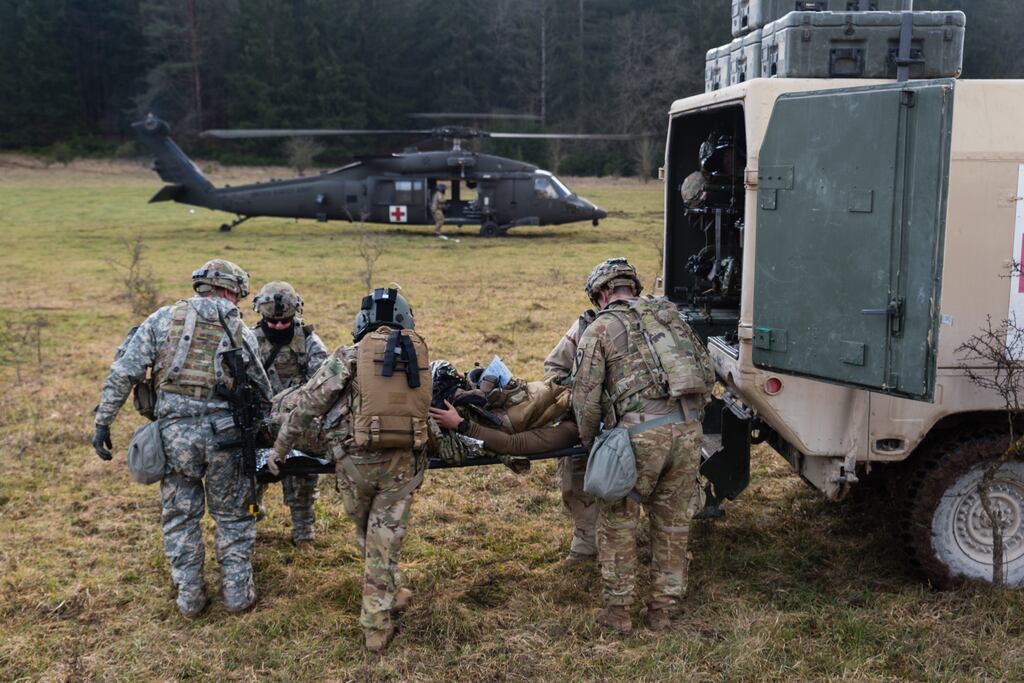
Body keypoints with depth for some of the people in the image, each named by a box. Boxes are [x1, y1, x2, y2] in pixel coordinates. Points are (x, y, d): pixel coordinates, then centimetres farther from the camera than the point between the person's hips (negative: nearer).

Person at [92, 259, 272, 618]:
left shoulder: (164, 318, 3)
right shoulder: (239, 330, 4)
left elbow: (124, 372, -4)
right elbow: (262, 391, 9)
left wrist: (103, 421, 1)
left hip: (174, 432, 1)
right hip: (225, 433, 0)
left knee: (180, 517, 15)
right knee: (233, 516, 15)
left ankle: (190, 598, 22)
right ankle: (238, 593, 21)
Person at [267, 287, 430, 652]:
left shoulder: (348, 356, -1)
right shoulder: (418, 352, 7)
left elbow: (306, 404, -2)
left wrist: (279, 450, 8)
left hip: (356, 459, -1)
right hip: (402, 461, 1)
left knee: (367, 535, 22)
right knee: (384, 541, 8)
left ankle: (388, 595, 39)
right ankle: (376, 626, 12)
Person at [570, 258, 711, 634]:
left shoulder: (599, 328, 5)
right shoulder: (669, 314, 19)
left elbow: (586, 397, -1)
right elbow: (706, 373, 18)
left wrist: (590, 442, 14)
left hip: (641, 433, -5)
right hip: (688, 429, 5)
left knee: (618, 522, 11)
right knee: (673, 523, 15)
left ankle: (618, 610, 17)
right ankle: (663, 610, 23)